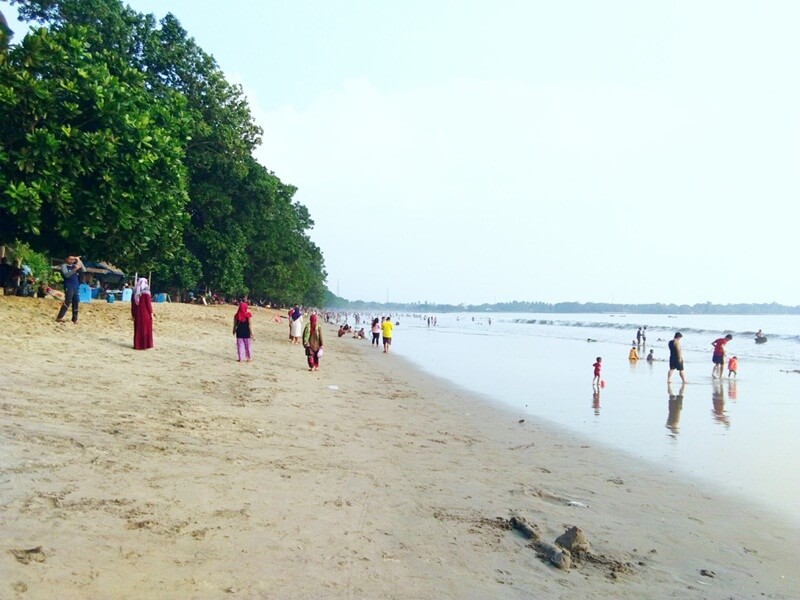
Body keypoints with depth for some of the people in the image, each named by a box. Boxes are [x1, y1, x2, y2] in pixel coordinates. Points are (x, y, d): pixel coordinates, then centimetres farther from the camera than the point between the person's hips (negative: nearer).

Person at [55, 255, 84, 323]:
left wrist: (79, 261, 0)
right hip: (69, 287, -6)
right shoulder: (64, 266, -1)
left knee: (75, 303, 6)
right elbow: (66, 274, -16)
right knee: (67, 302, -13)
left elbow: (83, 271, 6)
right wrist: (75, 269, -26)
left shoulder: (74, 266, 15)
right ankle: (59, 318, -12)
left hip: (76, 287, 6)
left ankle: (75, 318, 13)